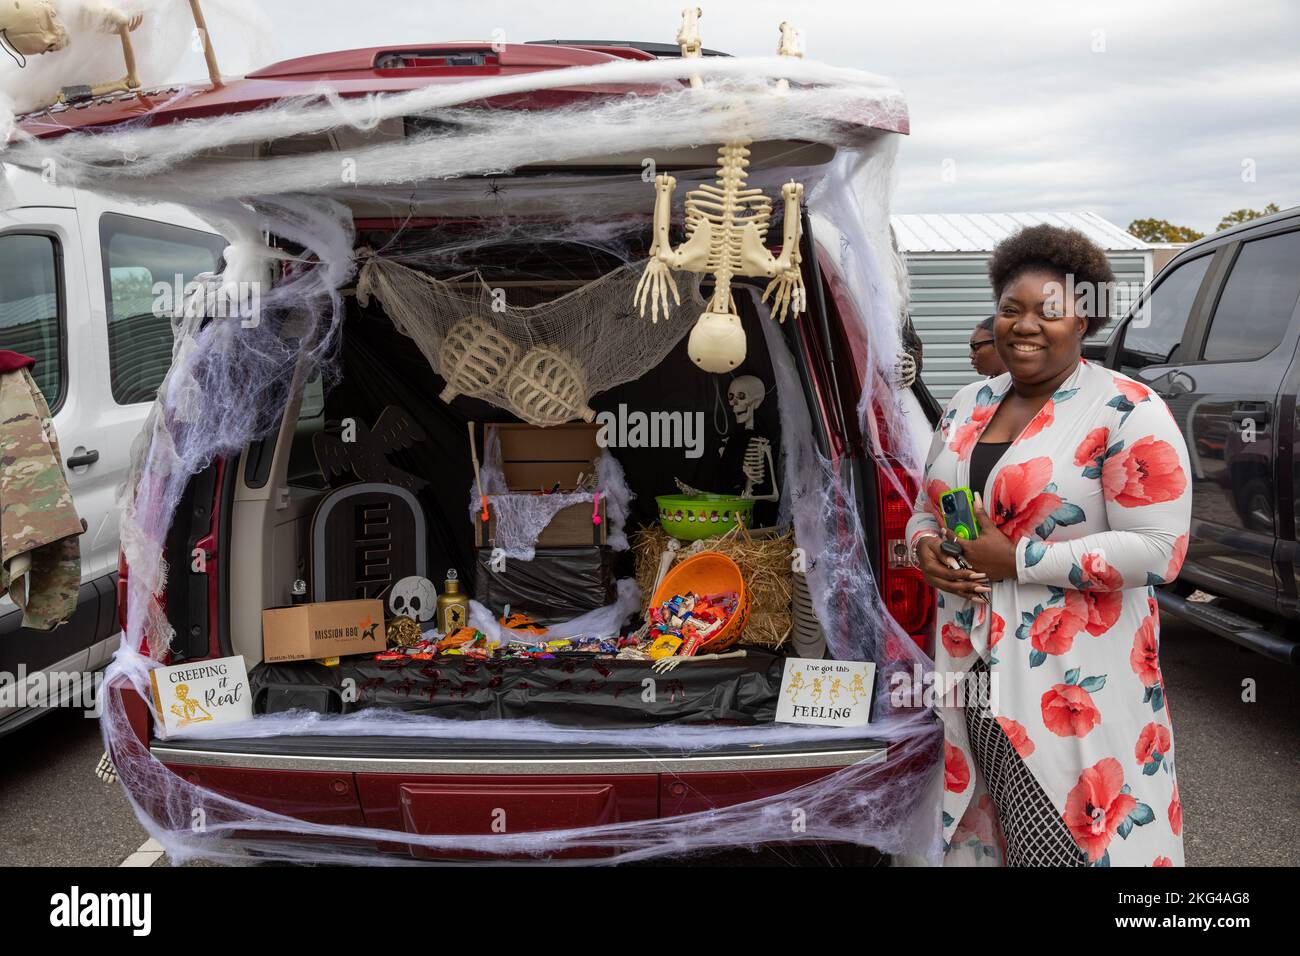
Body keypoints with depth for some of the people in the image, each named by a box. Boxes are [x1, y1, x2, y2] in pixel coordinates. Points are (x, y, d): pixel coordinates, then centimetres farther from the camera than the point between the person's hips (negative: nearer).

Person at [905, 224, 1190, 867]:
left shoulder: (1127, 412, -9)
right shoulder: (967, 407, 12)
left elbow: (1158, 550, -16)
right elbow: (925, 509, 21)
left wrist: (1015, 560, -18)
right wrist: (925, 550, -4)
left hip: (1077, 685, -6)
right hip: (974, 671, 6)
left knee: (1063, 843, -4)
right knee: (981, 836, 14)